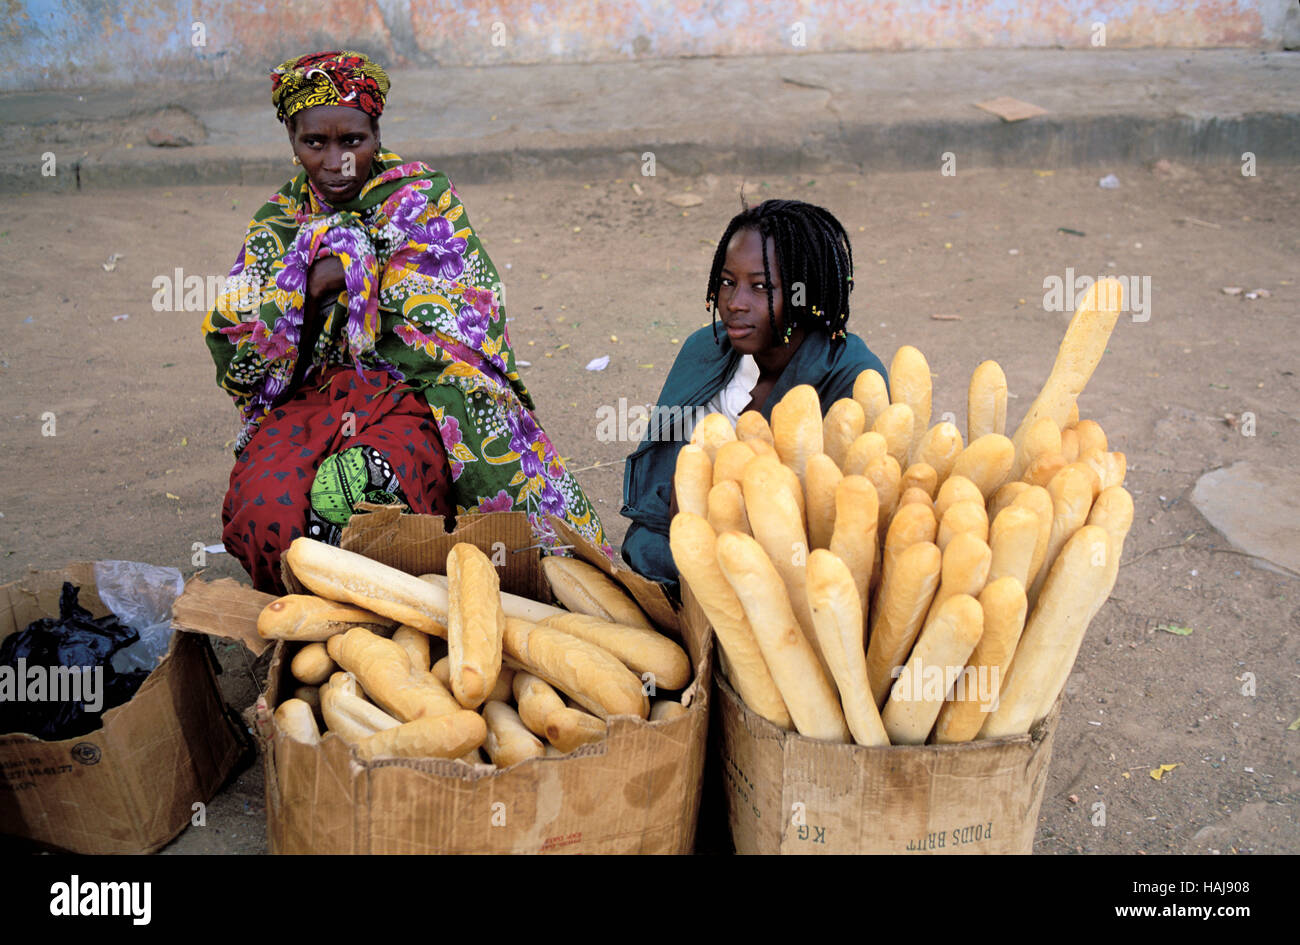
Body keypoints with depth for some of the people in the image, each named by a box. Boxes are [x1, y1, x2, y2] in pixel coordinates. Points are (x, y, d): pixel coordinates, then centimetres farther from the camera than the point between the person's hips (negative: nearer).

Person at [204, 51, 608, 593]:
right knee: (265, 506, -27)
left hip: (411, 397, -3)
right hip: (308, 400, 4)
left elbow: (438, 348, -4)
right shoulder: (280, 221, 15)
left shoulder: (423, 198, 4)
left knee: (359, 501, -36)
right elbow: (235, 350, 1)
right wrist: (314, 281, -11)